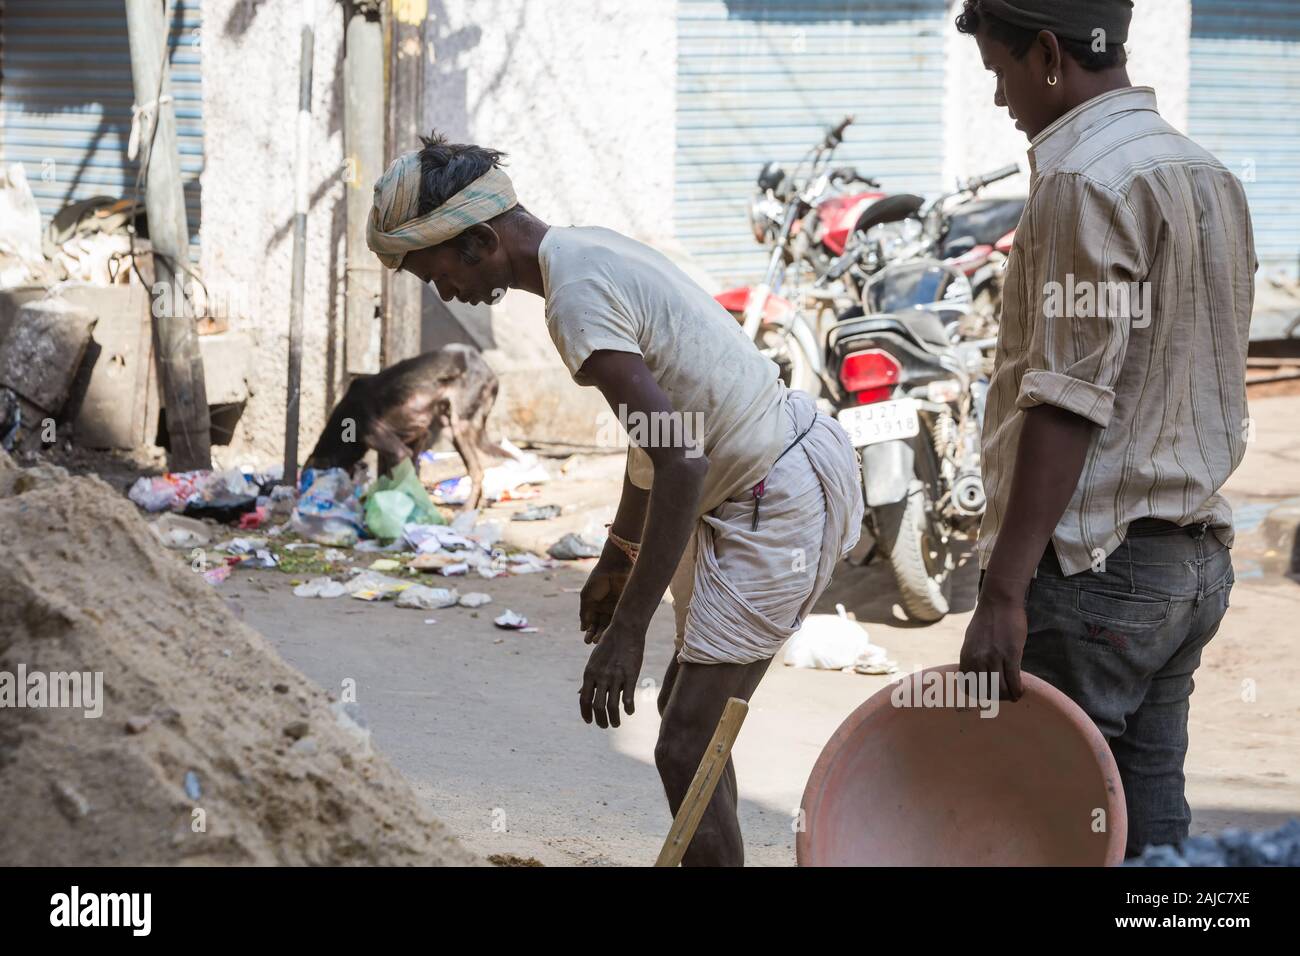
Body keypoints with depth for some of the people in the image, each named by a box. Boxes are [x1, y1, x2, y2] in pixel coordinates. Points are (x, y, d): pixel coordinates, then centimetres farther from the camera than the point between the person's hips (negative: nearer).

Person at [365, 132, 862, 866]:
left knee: (687, 750, -11)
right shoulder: (594, 253, 9)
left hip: (779, 508, -11)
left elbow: (680, 462, -28)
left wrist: (628, 631, -25)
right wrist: (618, 558, 30)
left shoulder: (578, 298, -22)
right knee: (687, 710, 21)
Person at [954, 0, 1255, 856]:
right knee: (1150, 826, 11)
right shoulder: (1208, 175, 15)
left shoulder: (1085, 182, -14)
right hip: (1195, 557, 9)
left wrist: (1005, 592, -20)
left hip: (1094, 568, -9)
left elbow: (1068, 403, -19)